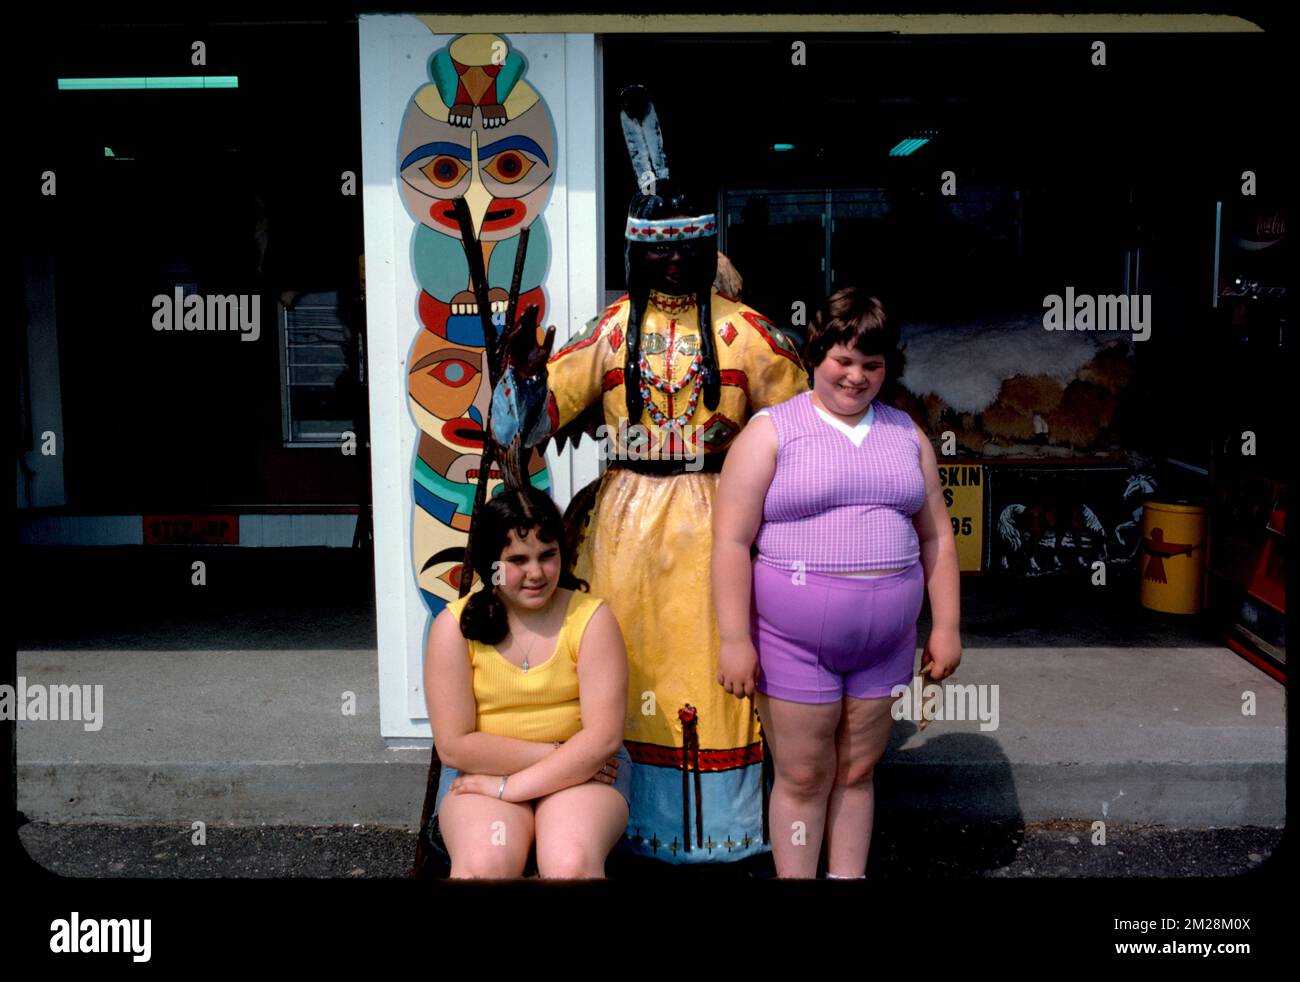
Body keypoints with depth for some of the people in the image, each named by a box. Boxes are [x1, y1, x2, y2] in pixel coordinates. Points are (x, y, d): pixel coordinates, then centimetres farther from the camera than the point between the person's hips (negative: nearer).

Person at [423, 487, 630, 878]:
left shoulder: (591, 617, -7)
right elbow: (454, 745, -8)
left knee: (572, 865, -31)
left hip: (583, 770, 0)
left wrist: (511, 787, -17)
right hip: (483, 771, 1)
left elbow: (603, 736, -13)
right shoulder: (455, 626, -6)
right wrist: (553, 753, -13)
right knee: (483, 865, -31)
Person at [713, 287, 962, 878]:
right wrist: (735, 640, -14)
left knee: (857, 772, 14)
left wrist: (946, 626, 8)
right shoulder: (772, 430, -4)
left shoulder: (906, 434, 10)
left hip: (885, 638, 4)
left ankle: (848, 876, 30)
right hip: (794, 637, -4)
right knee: (803, 778, 6)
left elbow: (936, 536, 13)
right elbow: (732, 542, -9)